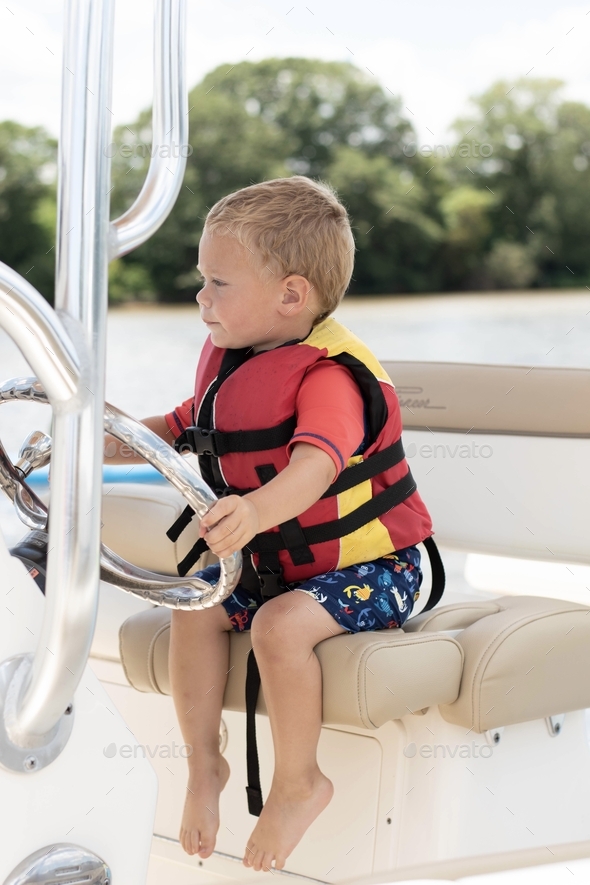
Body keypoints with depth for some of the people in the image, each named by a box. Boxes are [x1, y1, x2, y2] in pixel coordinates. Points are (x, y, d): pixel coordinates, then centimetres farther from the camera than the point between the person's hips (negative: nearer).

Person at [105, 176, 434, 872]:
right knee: (194, 609, -11)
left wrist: (259, 509, -65)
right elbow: (176, 430, 20)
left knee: (281, 625, -30)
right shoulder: (228, 359, 4)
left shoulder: (329, 373, -25)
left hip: (368, 566, -8)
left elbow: (316, 461, -45)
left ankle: (299, 782, -10)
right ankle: (204, 763, 2)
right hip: (271, 560, 8)